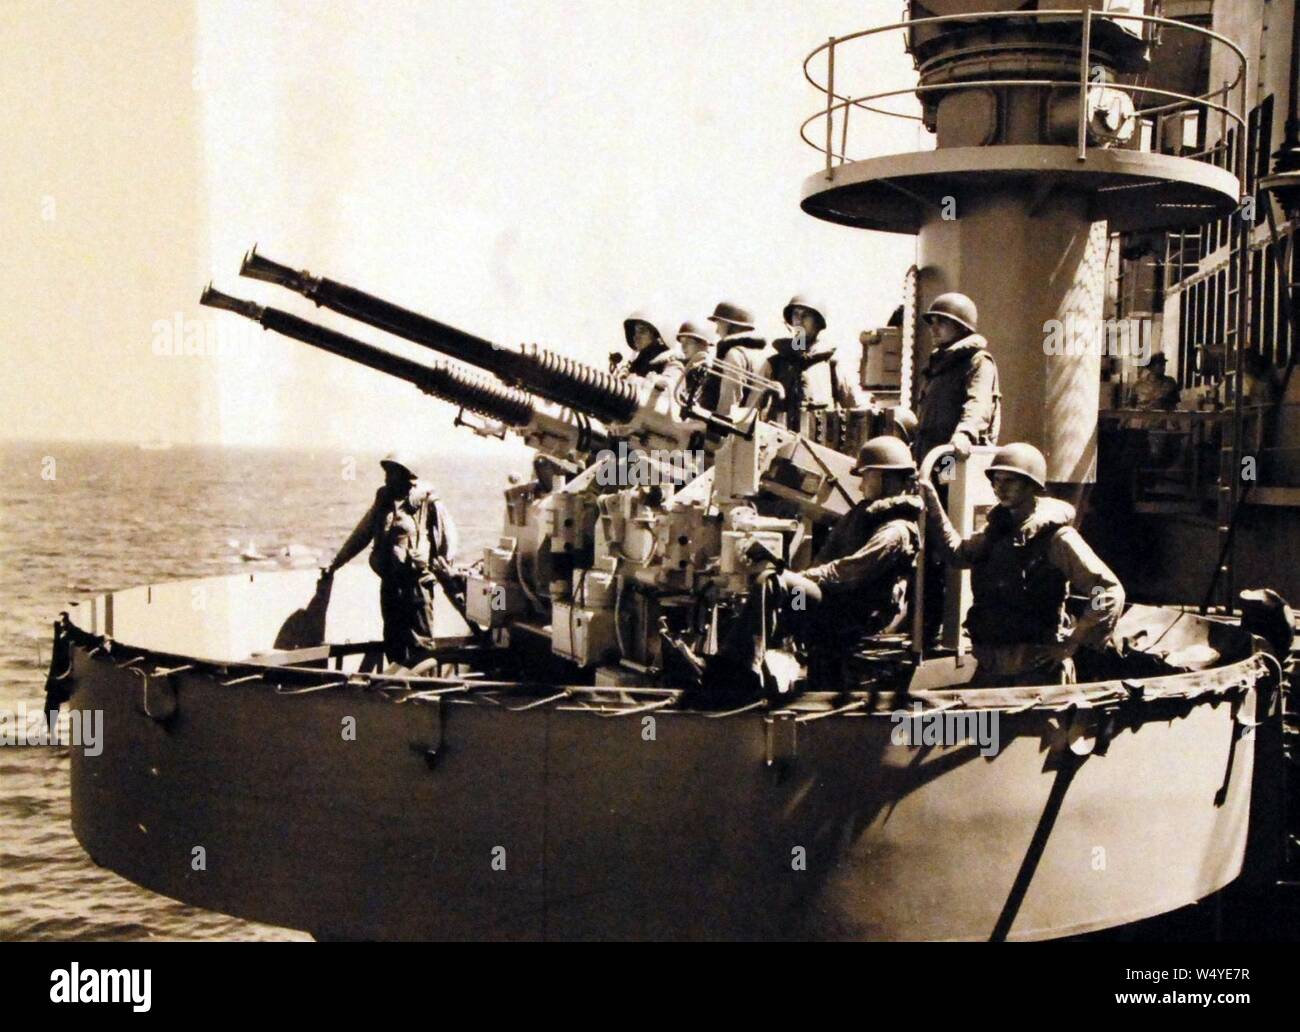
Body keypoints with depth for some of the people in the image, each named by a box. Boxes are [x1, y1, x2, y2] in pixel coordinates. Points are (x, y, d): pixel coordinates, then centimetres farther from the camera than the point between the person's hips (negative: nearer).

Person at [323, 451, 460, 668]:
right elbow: (360, 536, 19)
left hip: (416, 583, -6)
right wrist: (335, 564, 19)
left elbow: (448, 539, -2)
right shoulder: (383, 502, 12)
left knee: (419, 642, -4)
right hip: (389, 583, 6)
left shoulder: (429, 504, -5)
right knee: (393, 641, 10)